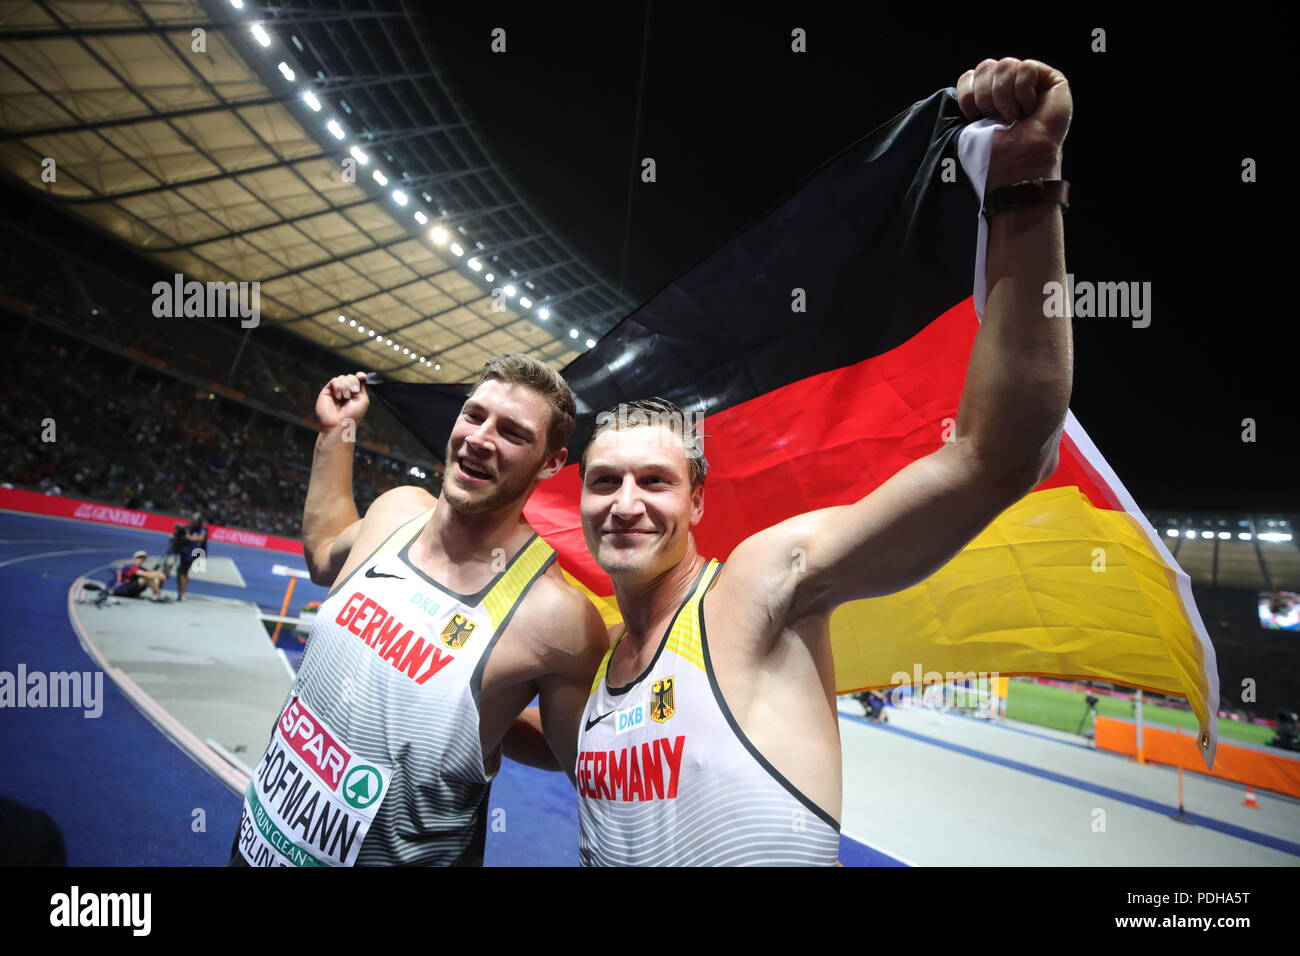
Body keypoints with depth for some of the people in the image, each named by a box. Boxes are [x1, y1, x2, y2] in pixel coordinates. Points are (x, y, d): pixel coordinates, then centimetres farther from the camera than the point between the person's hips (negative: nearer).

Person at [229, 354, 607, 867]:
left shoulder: (557, 617, -27)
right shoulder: (398, 509, -9)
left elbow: (590, 768, -11)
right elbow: (325, 555, 14)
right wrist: (337, 431, 8)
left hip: (391, 854, -5)